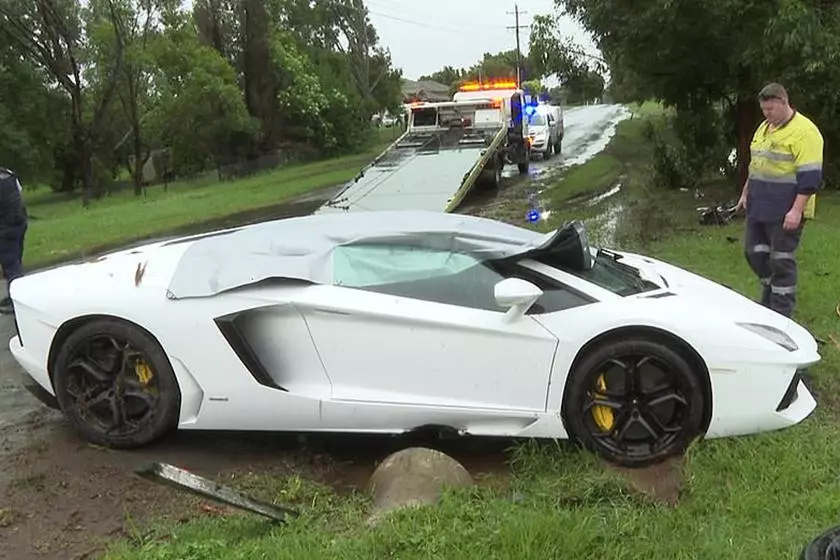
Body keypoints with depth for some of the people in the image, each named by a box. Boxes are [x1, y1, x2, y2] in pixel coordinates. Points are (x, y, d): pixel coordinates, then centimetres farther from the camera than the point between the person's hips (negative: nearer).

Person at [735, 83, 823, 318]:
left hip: (785, 212, -8)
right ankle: (770, 295, 32)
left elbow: (810, 176, -19)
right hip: (758, 208, 8)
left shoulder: (804, 132, -14)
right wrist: (745, 194, 21)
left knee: (781, 260, -1)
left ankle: (781, 314, 9)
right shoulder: (764, 127, 12)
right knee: (754, 252, 13)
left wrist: (797, 211, -24)